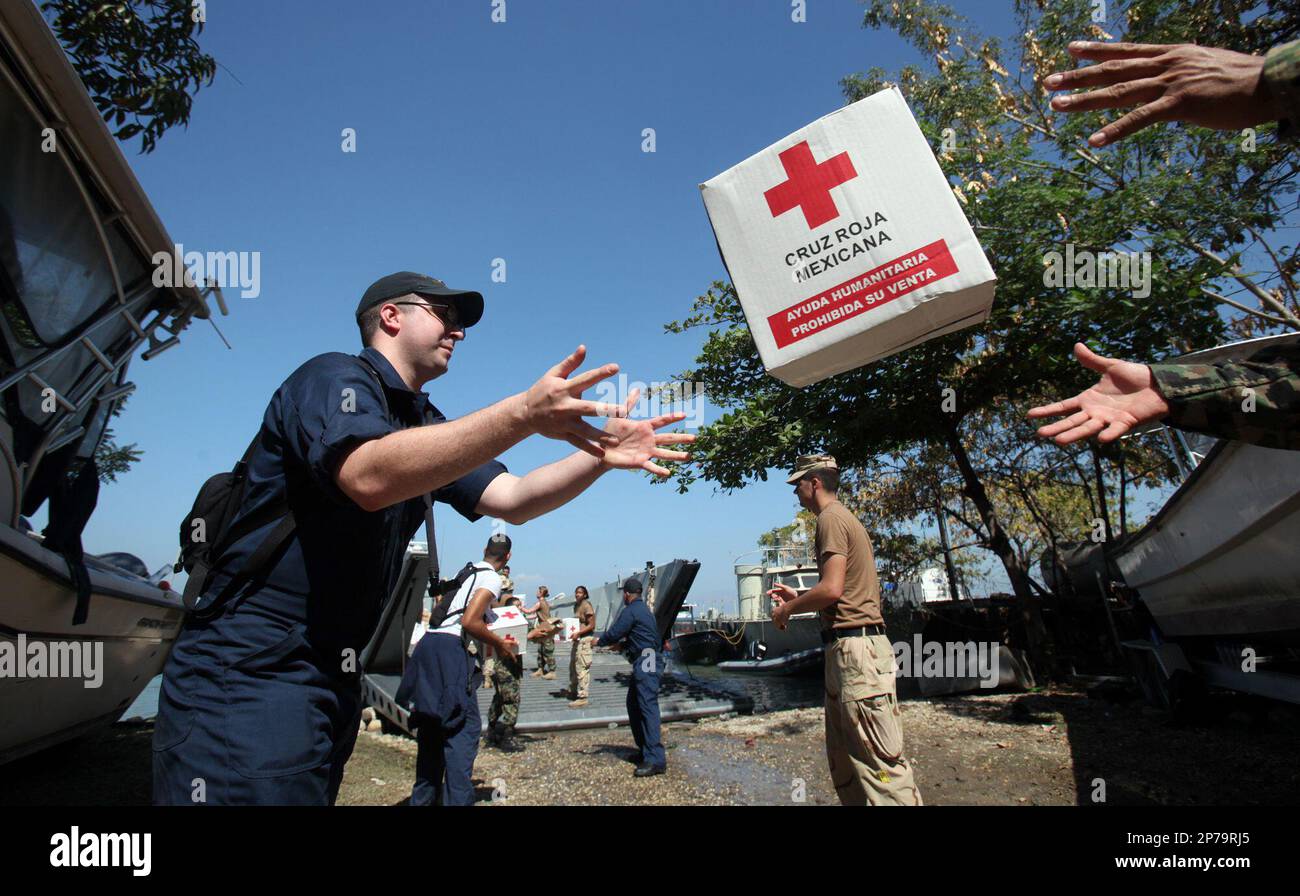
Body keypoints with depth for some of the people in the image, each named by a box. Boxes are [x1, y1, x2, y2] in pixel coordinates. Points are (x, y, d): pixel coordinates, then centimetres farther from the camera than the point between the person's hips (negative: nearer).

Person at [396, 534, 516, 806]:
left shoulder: (466, 573, 22)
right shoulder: (492, 578, -3)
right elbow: (469, 622, -13)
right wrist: (499, 644, 0)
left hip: (429, 644, 9)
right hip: (449, 649, -9)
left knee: (432, 726, 16)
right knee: (465, 727, -6)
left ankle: (423, 798, 23)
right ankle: (458, 800, -12)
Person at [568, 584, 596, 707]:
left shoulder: (586, 606, -12)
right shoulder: (576, 605, 14)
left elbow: (591, 625, -15)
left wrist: (578, 632, -23)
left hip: (584, 639, -9)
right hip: (577, 639, 10)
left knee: (582, 668, -8)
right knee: (572, 666, 18)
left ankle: (582, 697, -4)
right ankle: (573, 691, 32)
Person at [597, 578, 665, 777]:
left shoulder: (631, 611, -12)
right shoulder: (644, 609, 19)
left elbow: (614, 633, -11)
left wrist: (599, 642, 7)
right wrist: (622, 645, 33)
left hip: (645, 664, -10)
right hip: (645, 664, 10)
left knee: (648, 707, -13)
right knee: (634, 705, 17)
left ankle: (656, 760, -17)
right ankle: (645, 750, 24)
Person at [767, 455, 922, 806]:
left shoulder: (831, 518, -9)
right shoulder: (842, 517, 22)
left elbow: (832, 589, -20)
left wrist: (787, 609, -5)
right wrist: (797, 598, 22)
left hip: (855, 648, -11)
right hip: (848, 648, 11)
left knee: (879, 760, -9)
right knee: (843, 760, 16)